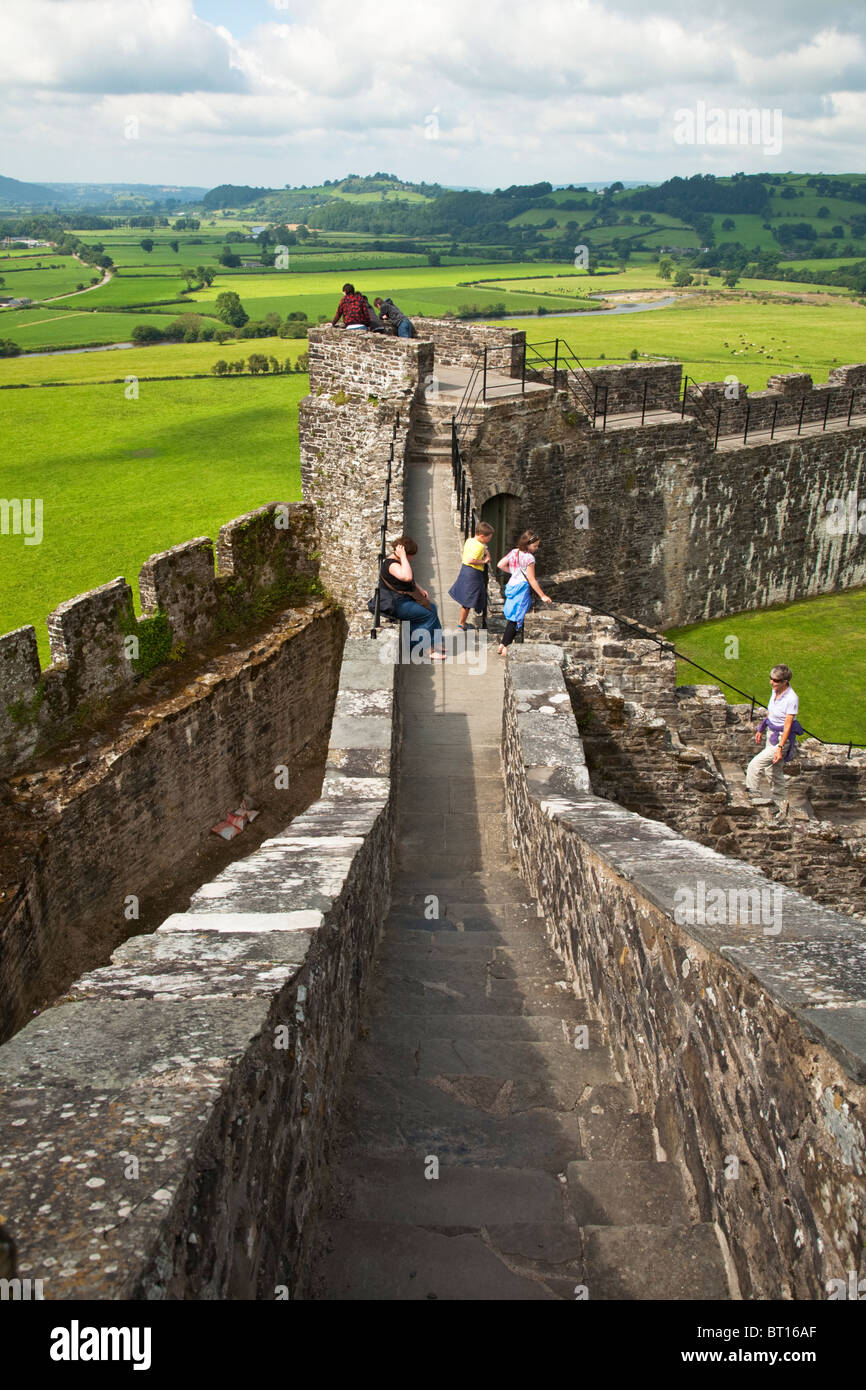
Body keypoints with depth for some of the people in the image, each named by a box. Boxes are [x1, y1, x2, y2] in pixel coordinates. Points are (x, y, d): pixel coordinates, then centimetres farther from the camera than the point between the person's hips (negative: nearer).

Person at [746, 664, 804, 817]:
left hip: (782, 738, -8)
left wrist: (780, 748, -26)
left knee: (754, 765, -12)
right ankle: (780, 805, 31)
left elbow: (788, 726, -24)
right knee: (772, 772, 17)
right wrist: (761, 730, 23)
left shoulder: (791, 699, -25)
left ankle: (755, 796, 4)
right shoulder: (775, 691, -2)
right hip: (771, 734, 8)